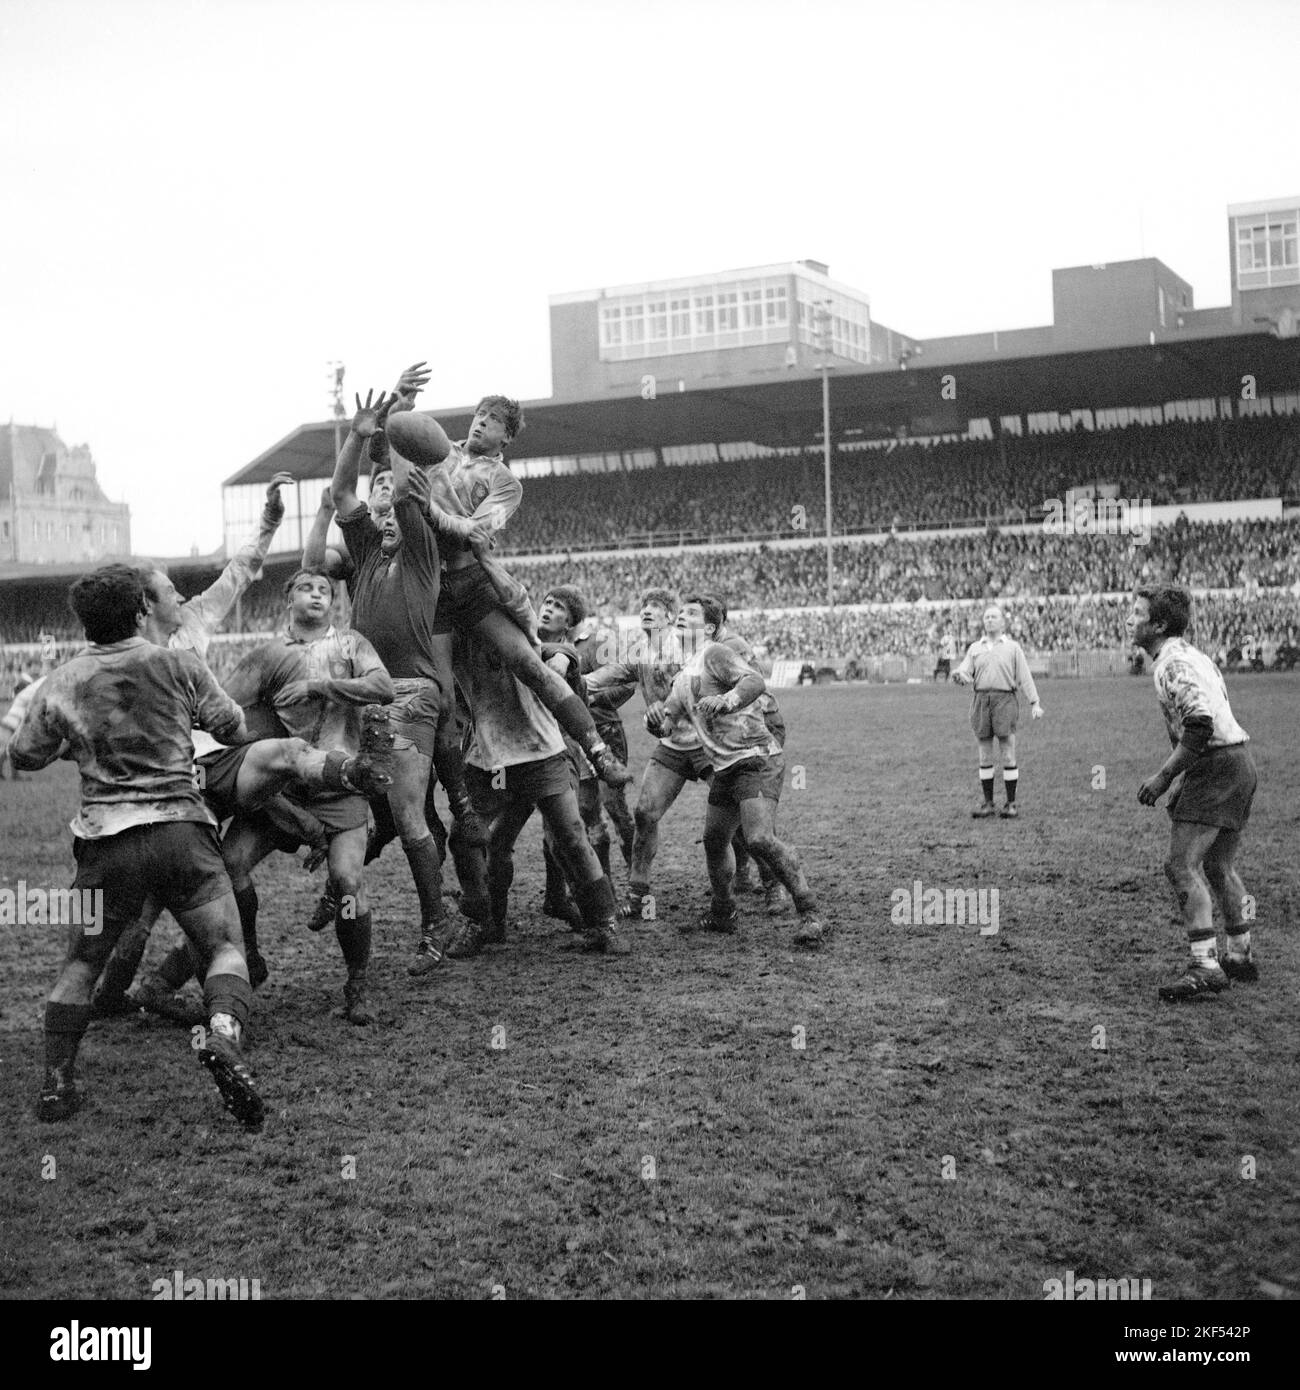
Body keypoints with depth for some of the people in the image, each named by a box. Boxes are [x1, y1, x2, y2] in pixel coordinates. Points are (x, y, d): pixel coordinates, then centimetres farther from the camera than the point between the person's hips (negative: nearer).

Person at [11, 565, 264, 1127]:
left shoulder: (62, 685, 7)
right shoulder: (178, 666, 3)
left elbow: (24, 756, 20)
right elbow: (235, 729, 13)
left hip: (107, 839, 2)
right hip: (182, 827, -1)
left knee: (79, 965, 17)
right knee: (226, 948, 4)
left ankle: (56, 1085, 13)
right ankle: (223, 1039, -23)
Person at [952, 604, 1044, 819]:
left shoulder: (1012, 647, 9)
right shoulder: (975, 648, 16)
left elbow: (1024, 677, 5)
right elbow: (965, 671, 8)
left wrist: (1034, 702, -2)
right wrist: (959, 675, -16)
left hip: (1004, 700, -3)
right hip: (981, 700, 3)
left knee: (1008, 754, -4)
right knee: (985, 755, 5)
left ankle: (1010, 804, 1)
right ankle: (987, 803, 11)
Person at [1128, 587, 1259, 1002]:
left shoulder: (1173, 663, -15)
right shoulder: (1188, 654, 18)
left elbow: (1200, 725, -24)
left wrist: (1165, 776, -18)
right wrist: (1182, 779, 21)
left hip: (1217, 766, -11)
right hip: (1238, 763, 11)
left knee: (1182, 866, -12)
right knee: (1217, 866, 19)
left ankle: (1206, 967, -13)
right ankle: (1240, 957, 29)